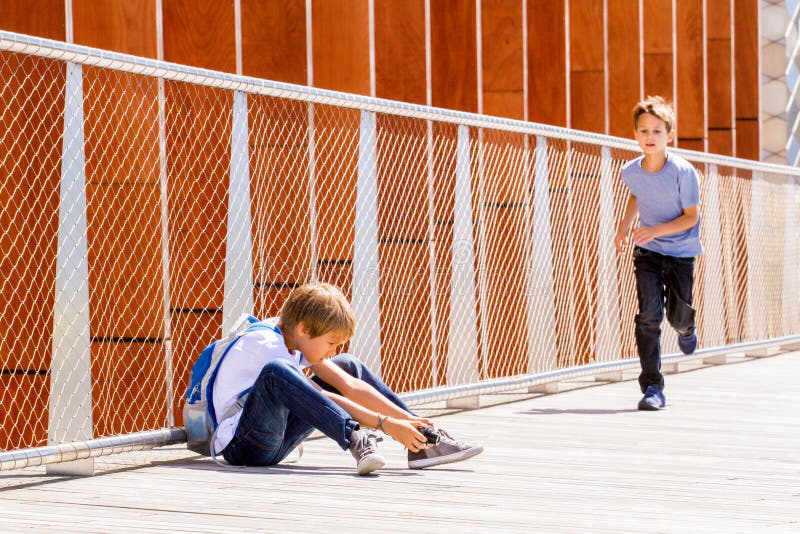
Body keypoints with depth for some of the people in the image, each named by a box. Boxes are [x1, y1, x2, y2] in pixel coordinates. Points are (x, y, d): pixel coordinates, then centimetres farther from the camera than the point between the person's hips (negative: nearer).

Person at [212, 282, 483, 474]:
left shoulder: (299, 338, 5)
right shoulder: (264, 342, -21)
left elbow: (349, 385, 2)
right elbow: (319, 397, -25)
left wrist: (407, 419, -7)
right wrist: (385, 424, -28)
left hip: (277, 440, 9)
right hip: (240, 447, -9)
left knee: (349, 366, 9)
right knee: (276, 372, -38)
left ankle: (424, 439, 4)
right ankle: (355, 439, -42)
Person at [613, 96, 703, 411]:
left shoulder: (683, 172, -23)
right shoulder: (630, 172, -11)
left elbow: (691, 217, -16)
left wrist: (656, 230, -28)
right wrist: (624, 226, 1)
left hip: (681, 251, -2)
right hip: (647, 251, 2)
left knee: (678, 316, 3)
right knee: (649, 314, -13)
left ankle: (686, 331, 45)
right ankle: (652, 387, -10)